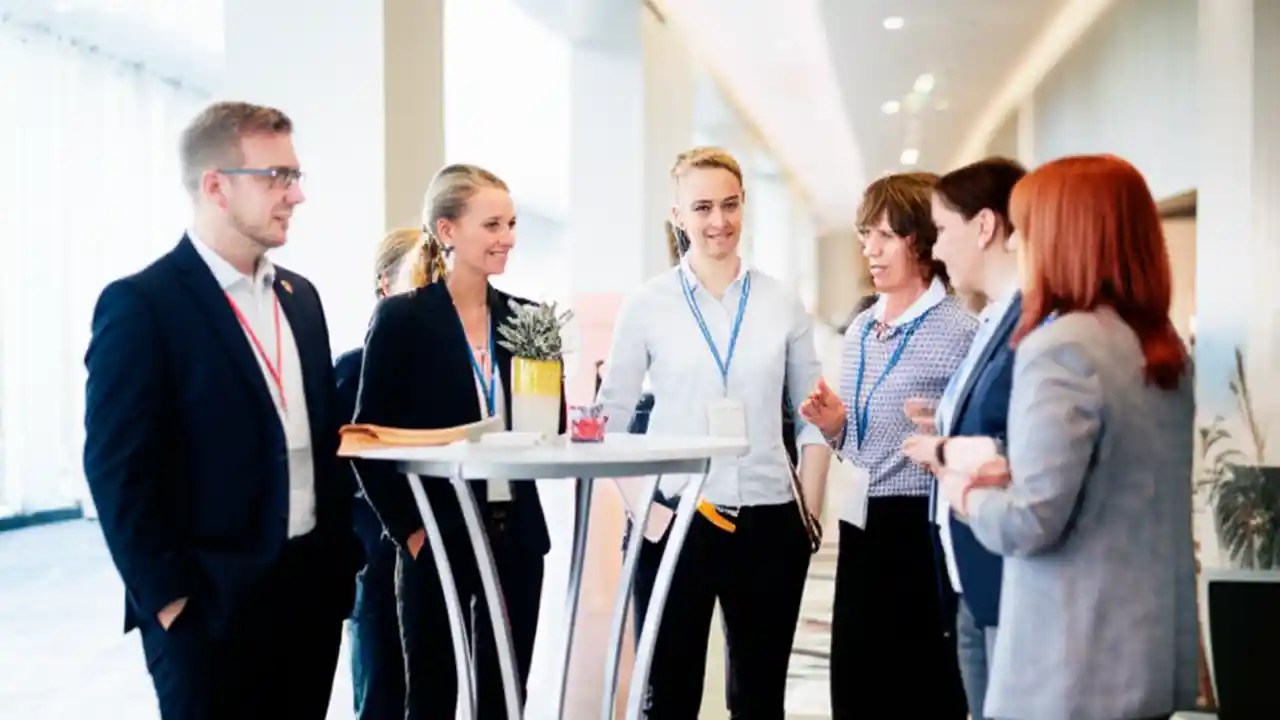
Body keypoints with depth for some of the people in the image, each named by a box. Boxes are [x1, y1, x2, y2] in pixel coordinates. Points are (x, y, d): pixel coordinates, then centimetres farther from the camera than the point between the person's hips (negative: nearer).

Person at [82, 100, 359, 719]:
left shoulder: (299, 296, 13)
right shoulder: (140, 305, -9)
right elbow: (118, 471, -13)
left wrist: (341, 557, 12)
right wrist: (166, 599, -14)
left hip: (314, 587, 7)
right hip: (209, 605, -6)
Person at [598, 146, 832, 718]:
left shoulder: (783, 304, 4)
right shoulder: (646, 305, -1)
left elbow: (813, 418, 8)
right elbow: (610, 419, 3)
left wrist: (811, 515, 2)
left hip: (768, 520, 2)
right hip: (674, 521, -1)